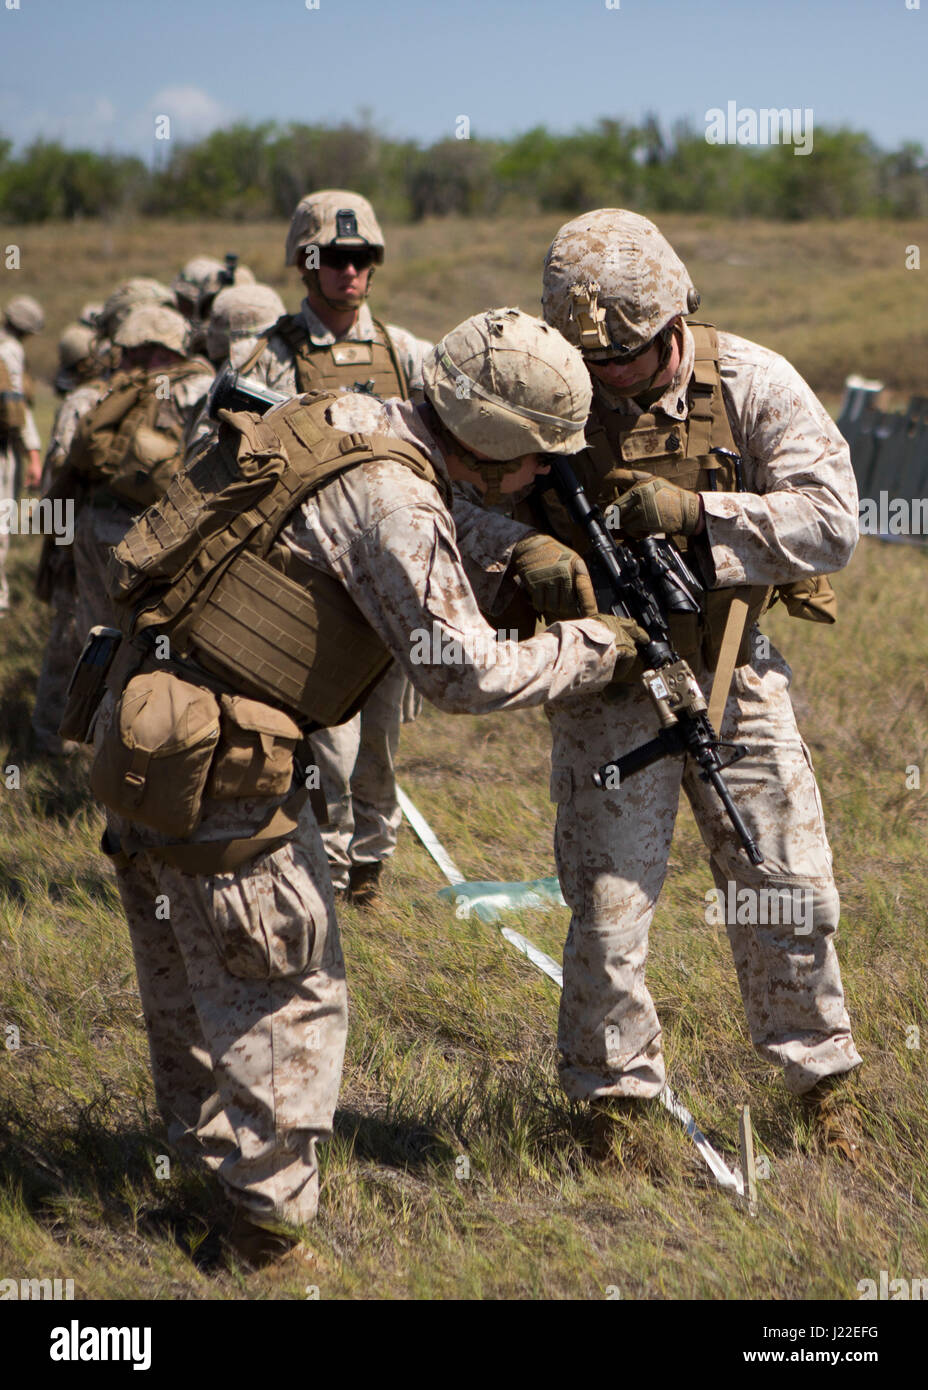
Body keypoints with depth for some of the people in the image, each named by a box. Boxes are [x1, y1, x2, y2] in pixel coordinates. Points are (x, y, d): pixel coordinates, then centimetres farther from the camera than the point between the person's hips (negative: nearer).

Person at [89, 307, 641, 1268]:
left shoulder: (351, 423, 7)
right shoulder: (388, 498, -20)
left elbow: (440, 528, 28)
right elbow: (466, 673, -19)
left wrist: (517, 549, 10)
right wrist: (594, 649, -6)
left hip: (145, 729, 10)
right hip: (214, 761, -10)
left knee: (189, 974, 22)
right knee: (286, 993, 3)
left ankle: (207, 1156, 38)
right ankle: (271, 1217, 12)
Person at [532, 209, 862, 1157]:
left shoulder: (752, 385, -9)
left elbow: (831, 521, -14)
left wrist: (694, 514, -25)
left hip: (732, 674, 1)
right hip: (610, 679, 0)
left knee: (788, 893, 8)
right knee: (608, 902, -1)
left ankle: (822, 1083, 27)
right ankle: (614, 1097, 18)